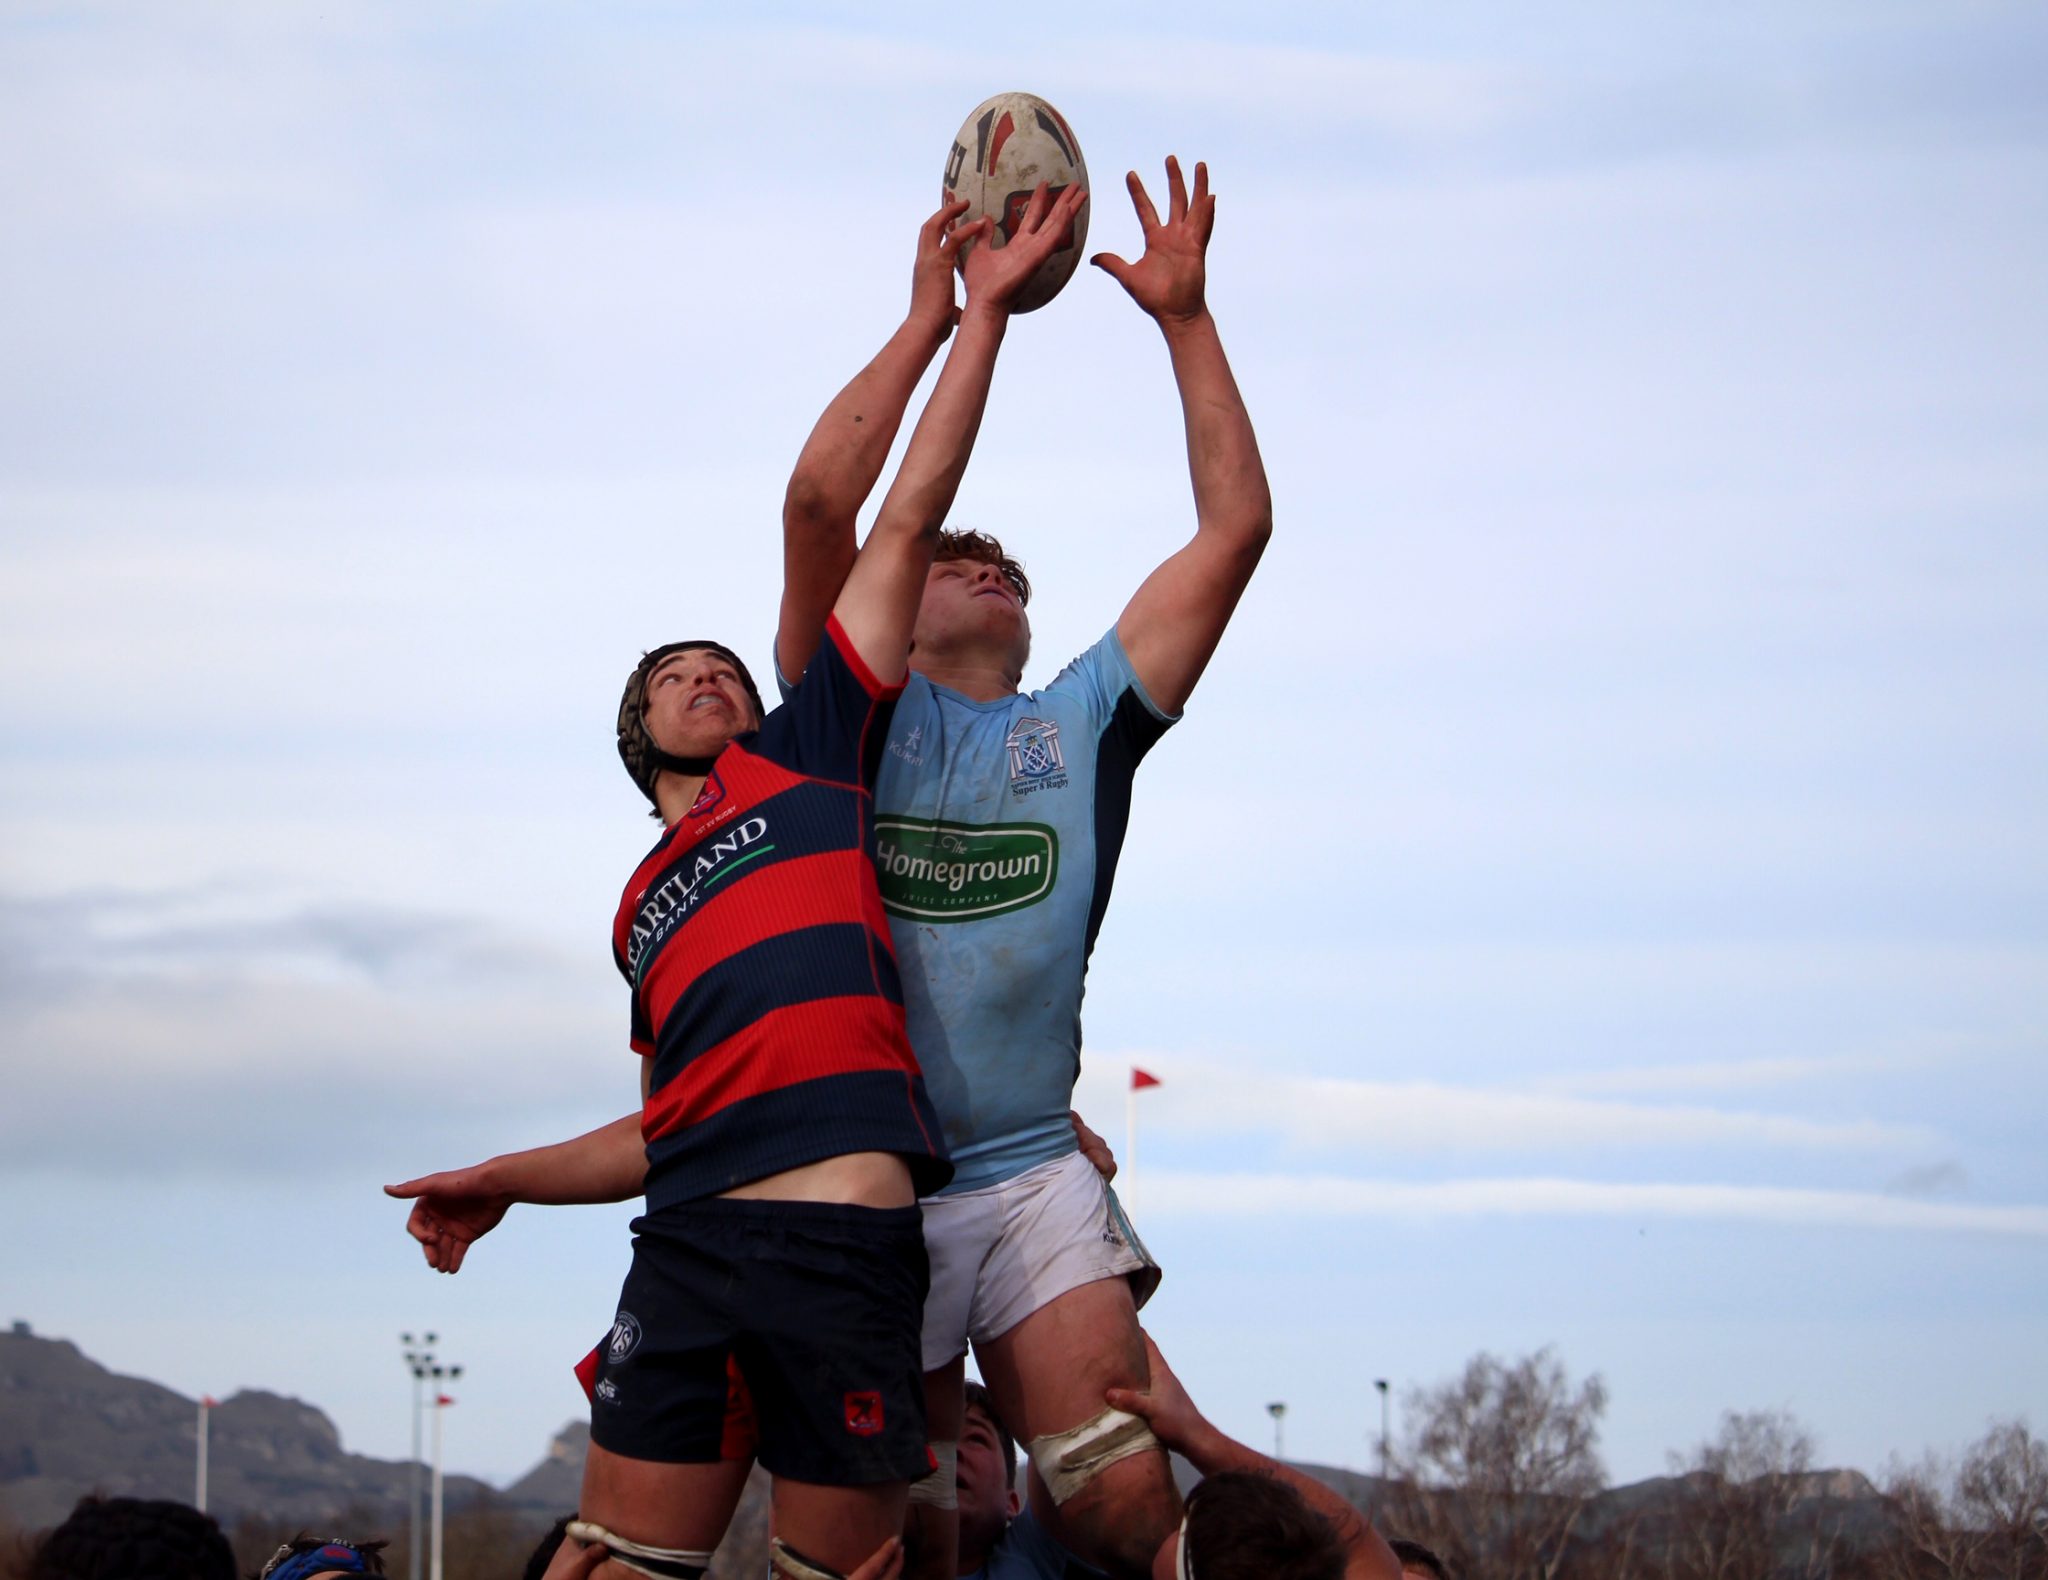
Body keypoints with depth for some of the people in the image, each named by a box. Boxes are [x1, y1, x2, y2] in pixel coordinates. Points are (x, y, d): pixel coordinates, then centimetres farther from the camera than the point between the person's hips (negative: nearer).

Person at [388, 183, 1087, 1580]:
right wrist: (507, 1183, 22)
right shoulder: (644, 912, 28)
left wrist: (984, 312, 15)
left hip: (850, 1240, -3)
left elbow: (909, 521, 16)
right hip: (691, 1242, 3)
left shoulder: (805, 756, 18)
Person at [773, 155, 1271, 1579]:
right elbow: (821, 501, -3)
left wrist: (1185, 319, 9)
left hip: (1035, 1180, 1)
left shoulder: (1083, 724, 17)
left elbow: (1236, 527, 12)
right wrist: (931, 321, 3)